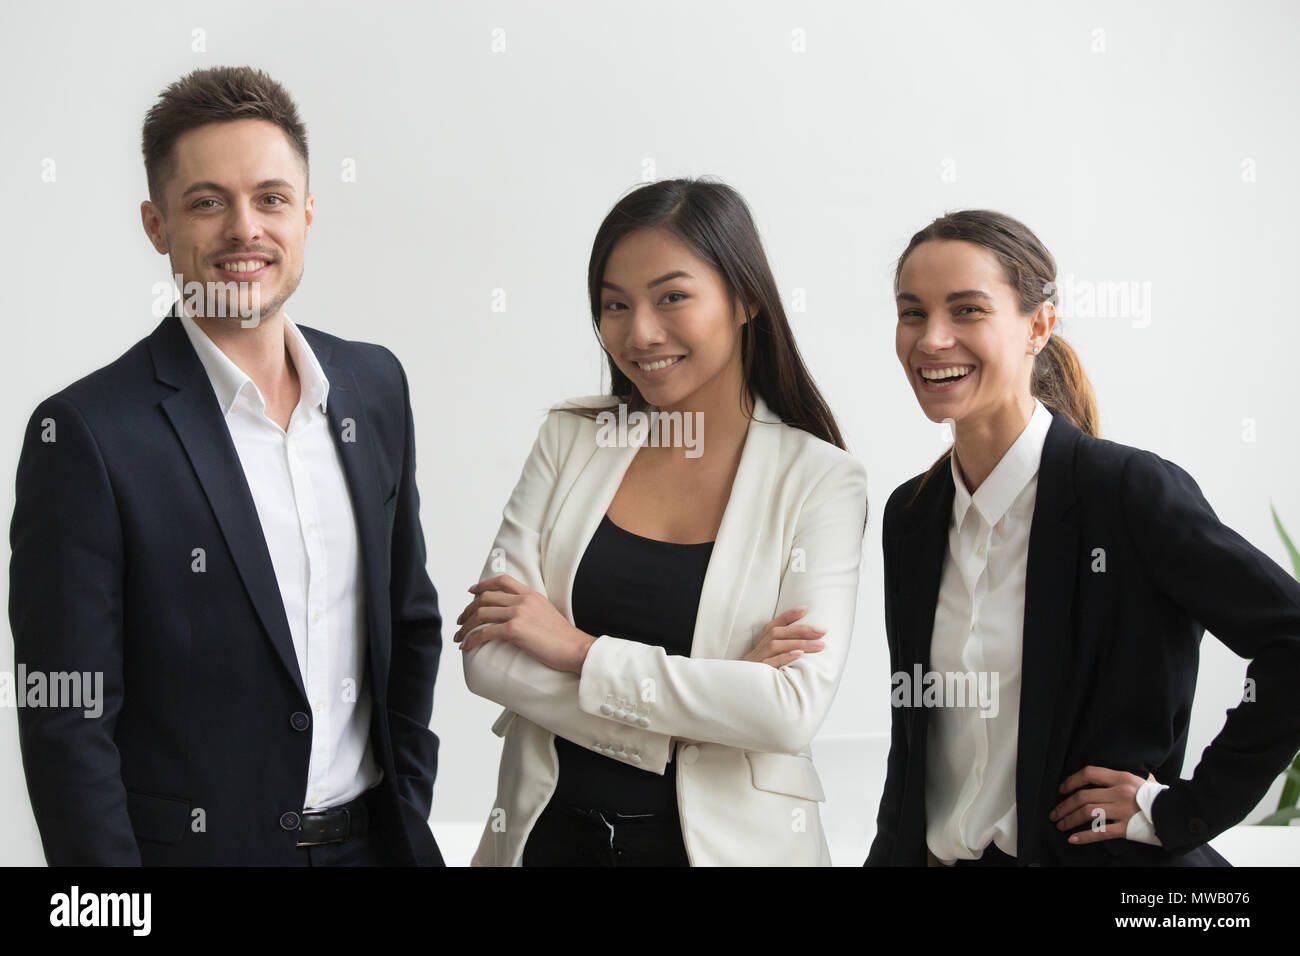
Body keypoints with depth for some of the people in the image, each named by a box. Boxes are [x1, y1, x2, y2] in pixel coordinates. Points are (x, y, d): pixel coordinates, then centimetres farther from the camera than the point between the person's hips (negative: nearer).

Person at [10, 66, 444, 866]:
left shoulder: (376, 384, 2)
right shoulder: (88, 433, -15)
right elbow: (67, 723, -14)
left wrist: (410, 802, 7)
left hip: (373, 835, 5)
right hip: (196, 841, -4)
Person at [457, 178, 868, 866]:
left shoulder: (820, 478, -9)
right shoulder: (569, 440, -1)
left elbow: (794, 709, -20)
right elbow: (486, 655, -8)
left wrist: (579, 651, -16)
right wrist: (694, 710, -17)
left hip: (728, 837, -2)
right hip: (552, 829, 3)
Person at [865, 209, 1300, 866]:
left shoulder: (1133, 490, -15)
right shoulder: (910, 515, 3)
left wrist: (1185, 810, -14)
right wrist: (891, 855, 4)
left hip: (1096, 852, -5)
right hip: (937, 854, 5)